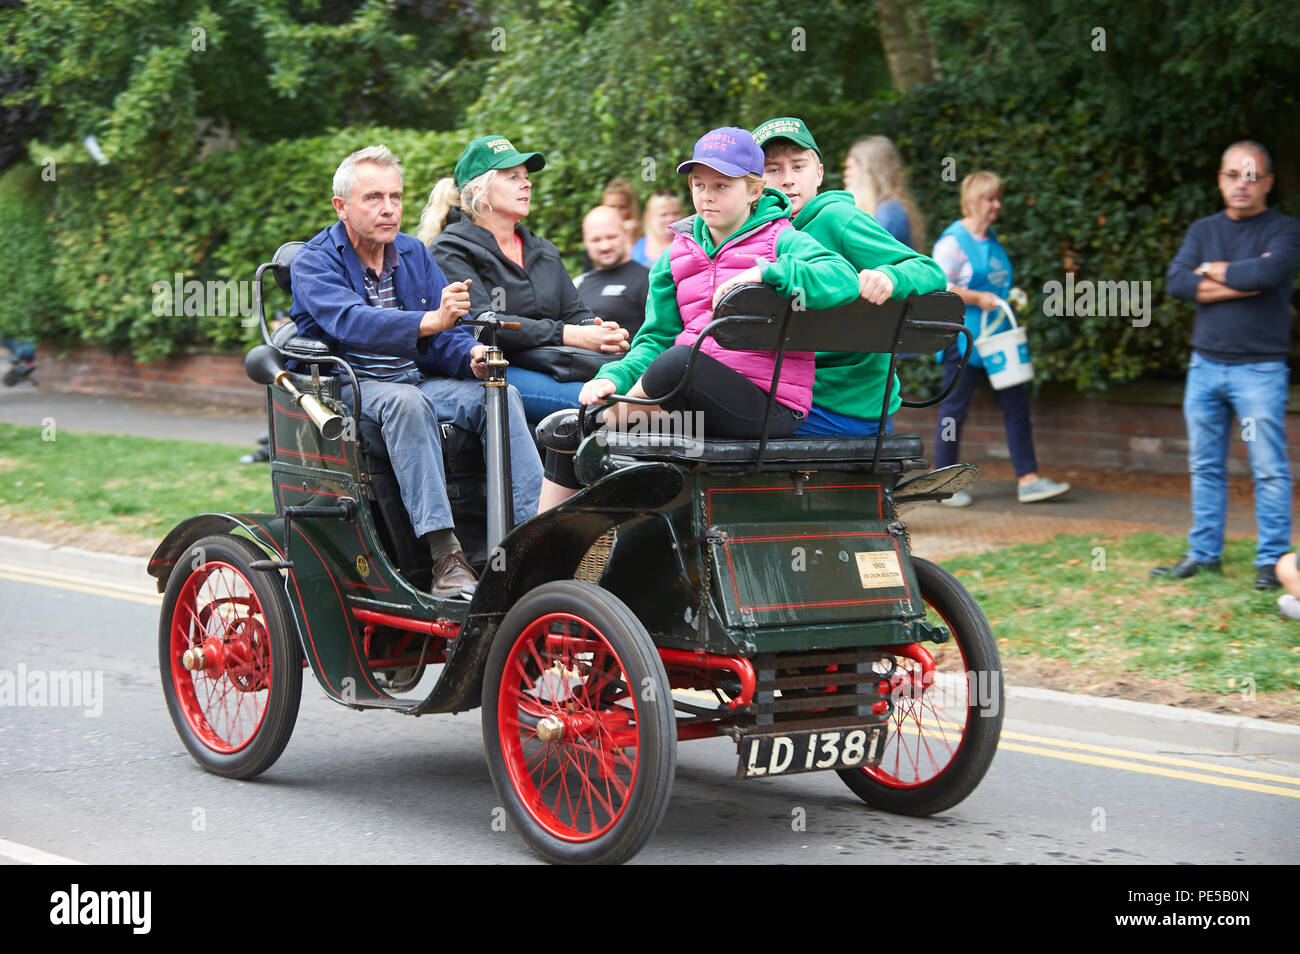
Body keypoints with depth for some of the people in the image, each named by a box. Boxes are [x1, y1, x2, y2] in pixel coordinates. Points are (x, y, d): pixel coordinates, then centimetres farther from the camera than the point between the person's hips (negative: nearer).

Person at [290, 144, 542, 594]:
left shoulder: (414, 253, 13)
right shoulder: (314, 262, -6)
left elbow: (447, 337, 9)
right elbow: (350, 322, -26)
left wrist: (473, 356, -17)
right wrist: (431, 321, -41)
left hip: (417, 376, 5)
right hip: (349, 385, -5)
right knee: (406, 401, -38)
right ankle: (445, 555, -44)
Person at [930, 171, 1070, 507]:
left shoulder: (992, 239, 16)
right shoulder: (953, 241, -9)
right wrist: (978, 298, -21)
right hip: (964, 337, -8)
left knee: (1017, 404, 3)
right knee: (954, 409, 0)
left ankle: (1028, 479, 5)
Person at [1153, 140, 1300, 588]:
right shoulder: (1203, 231, 12)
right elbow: (1176, 280, -4)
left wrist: (1215, 271, -6)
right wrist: (1244, 281, -10)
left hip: (1259, 369, -5)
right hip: (1206, 363, 5)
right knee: (1205, 467, 10)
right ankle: (1203, 553, 18)